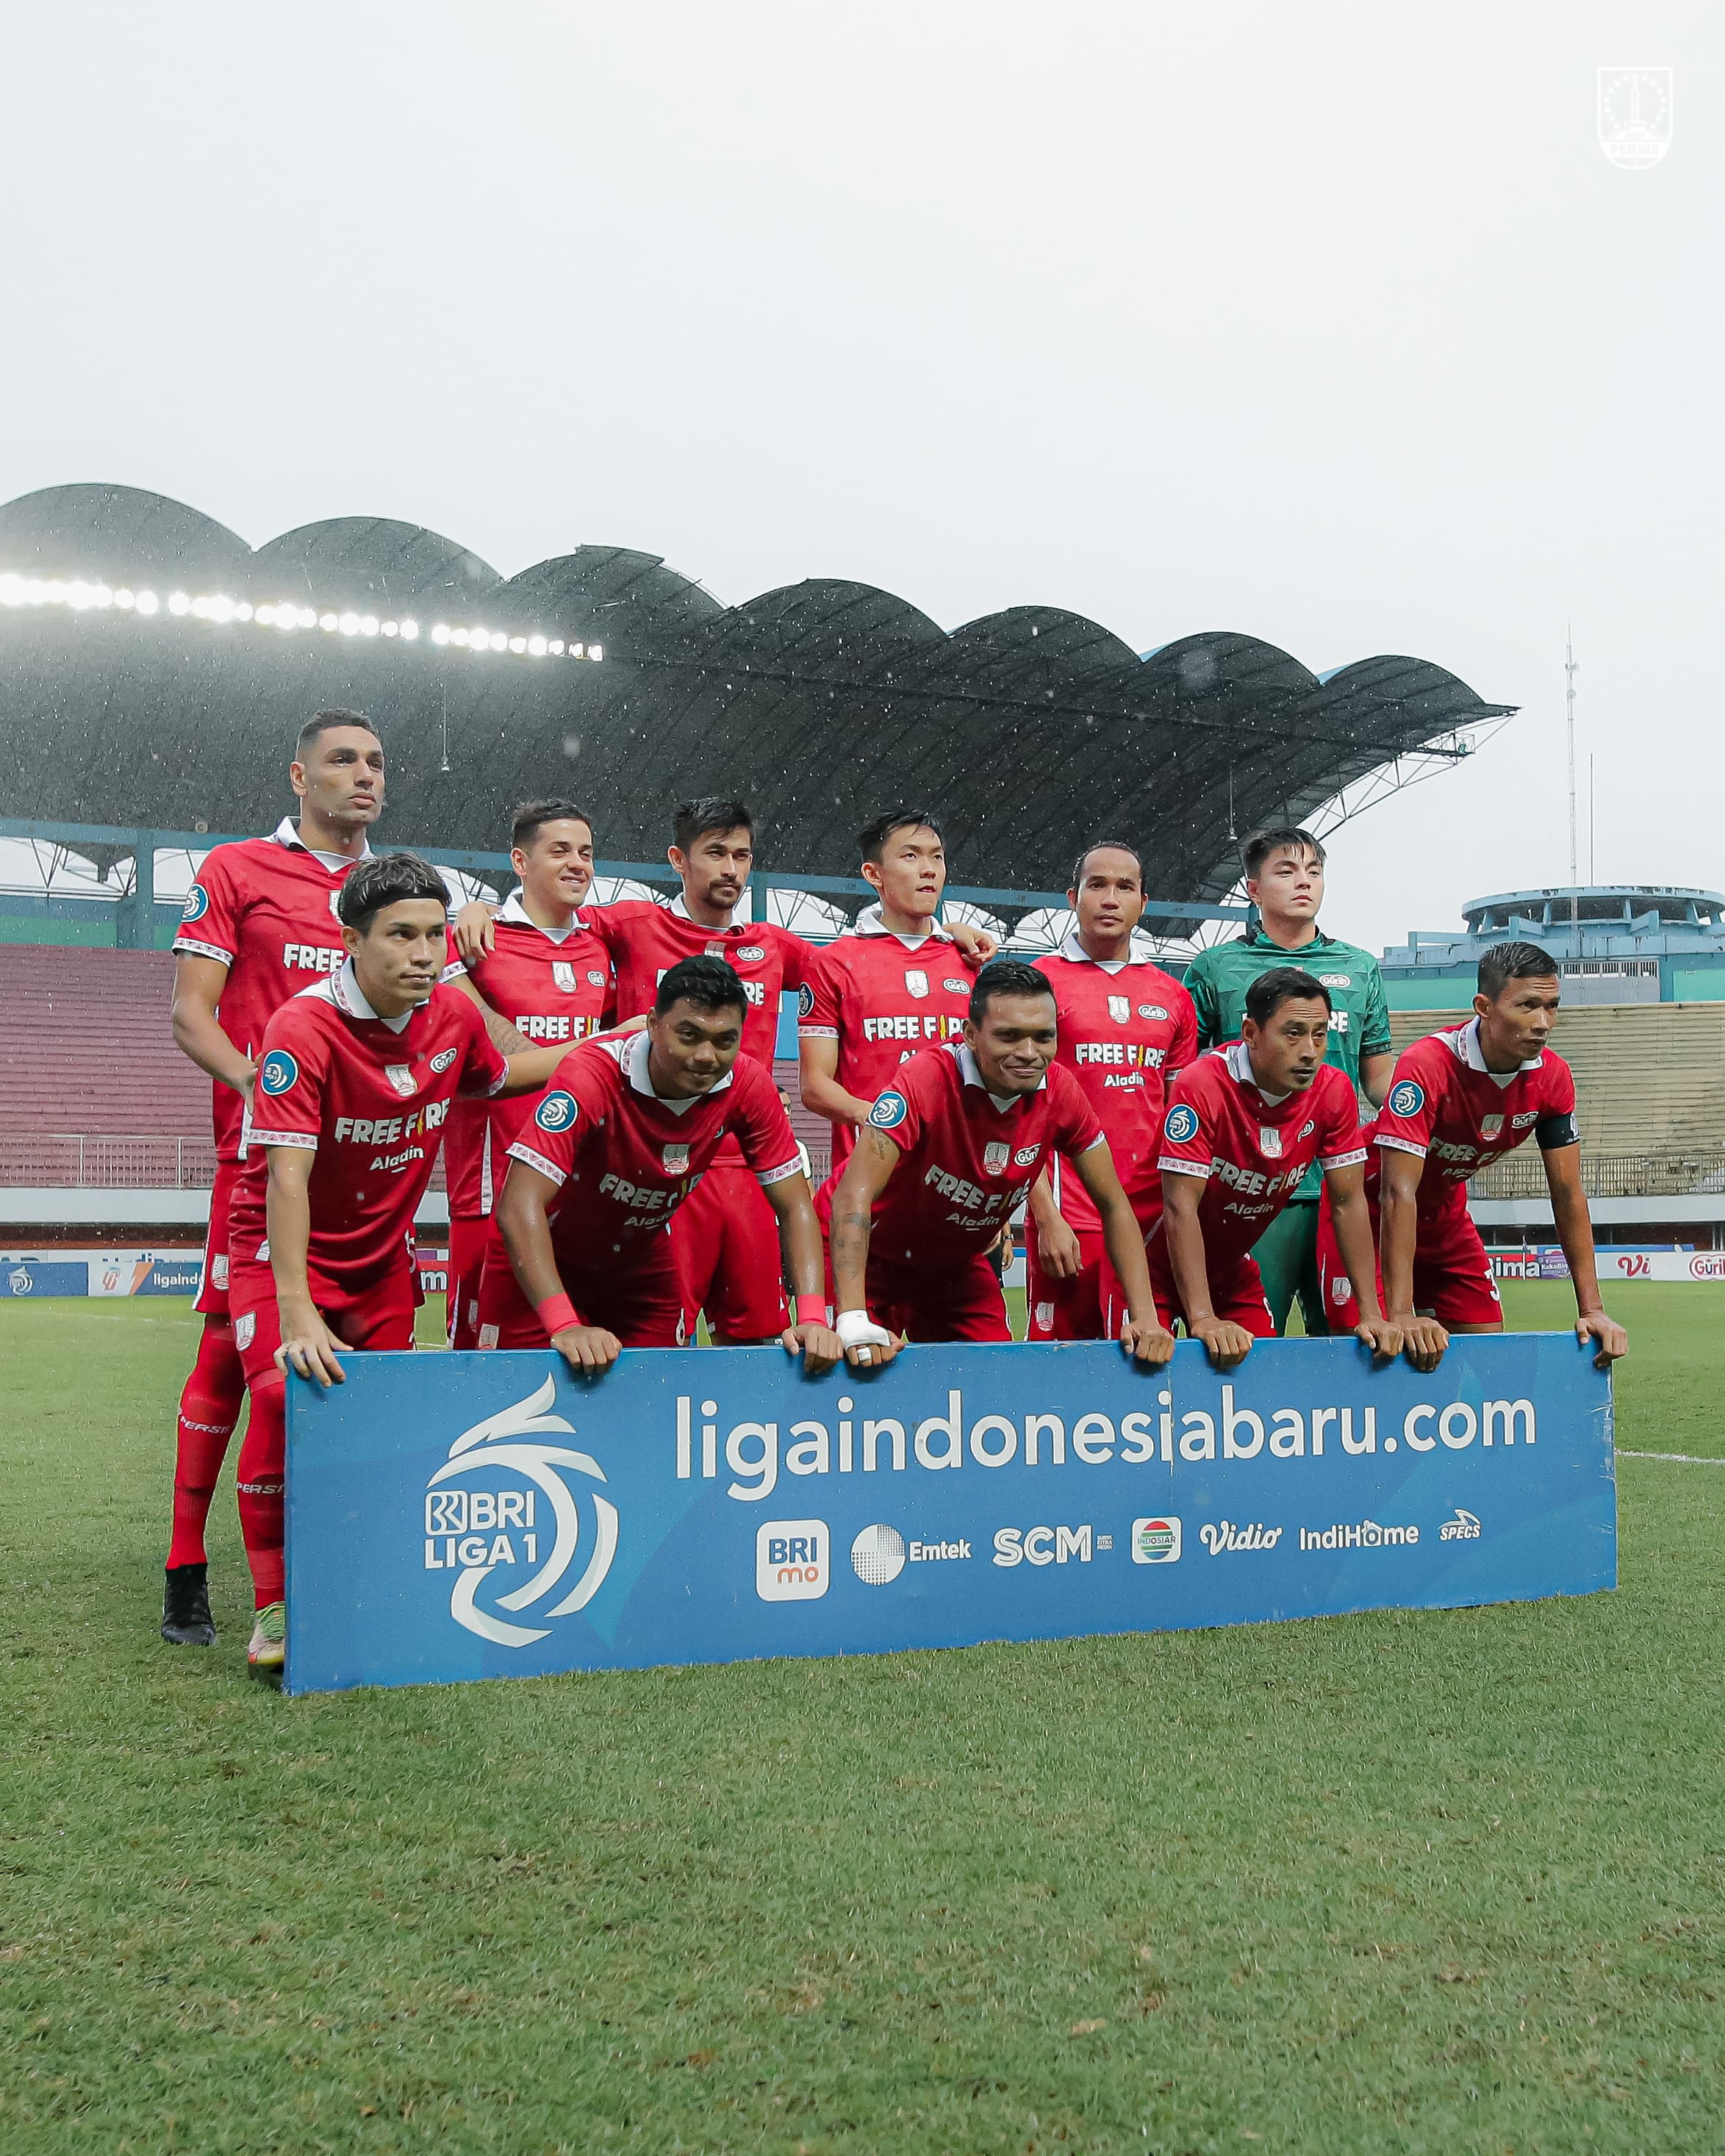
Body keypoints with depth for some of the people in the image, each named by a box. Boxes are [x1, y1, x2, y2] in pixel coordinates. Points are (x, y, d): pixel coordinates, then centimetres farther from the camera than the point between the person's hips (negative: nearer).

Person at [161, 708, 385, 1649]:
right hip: (263, 1145, -4)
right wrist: (266, 1089, -17)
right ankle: (186, 1575, 4)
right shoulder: (235, 871, 5)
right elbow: (190, 1015, 0)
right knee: (233, 1344, -5)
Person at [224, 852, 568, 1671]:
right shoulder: (303, 1027, -25)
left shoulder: (453, 1014, -5)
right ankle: (275, 1609, -13)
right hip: (285, 1248, -5)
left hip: (383, 1257, 6)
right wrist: (297, 1313, -37)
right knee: (287, 1397, -24)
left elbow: (500, 1074, 20)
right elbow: (287, 1176, -30)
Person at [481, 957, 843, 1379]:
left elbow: (794, 1206, -14)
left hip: (642, 1261, 4)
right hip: (541, 1262, -4)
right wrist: (565, 1327, -50)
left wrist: (811, 1319, -29)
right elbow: (519, 1206, -39)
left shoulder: (747, 1085, -20)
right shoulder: (593, 1074, -33)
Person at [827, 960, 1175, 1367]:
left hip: (959, 1266, 5)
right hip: (872, 1258, -4)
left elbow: (1113, 1206, -6)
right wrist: (853, 1320, -45)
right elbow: (854, 1195, -36)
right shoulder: (928, 1079, -31)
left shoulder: (1060, 1091, -15)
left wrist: (1144, 1317, -16)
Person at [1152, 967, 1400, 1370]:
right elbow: (1181, 1206, -29)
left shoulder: (1334, 1091, -14)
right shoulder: (1203, 1085, -29)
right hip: (1162, 1264, -4)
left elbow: (1348, 1203, -8)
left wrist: (1371, 1316, -13)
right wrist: (1202, 1319, -35)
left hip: (1233, 1267, 5)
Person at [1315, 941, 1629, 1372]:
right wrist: (1402, 1315, -40)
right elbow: (1398, 1193, -36)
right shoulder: (1428, 1065, -34)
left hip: (1446, 1215, 6)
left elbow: (1567, 1192, -8)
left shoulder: (1552, 1076, -15)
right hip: (1371, 1208, -6)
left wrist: (1591, 1311, -12)